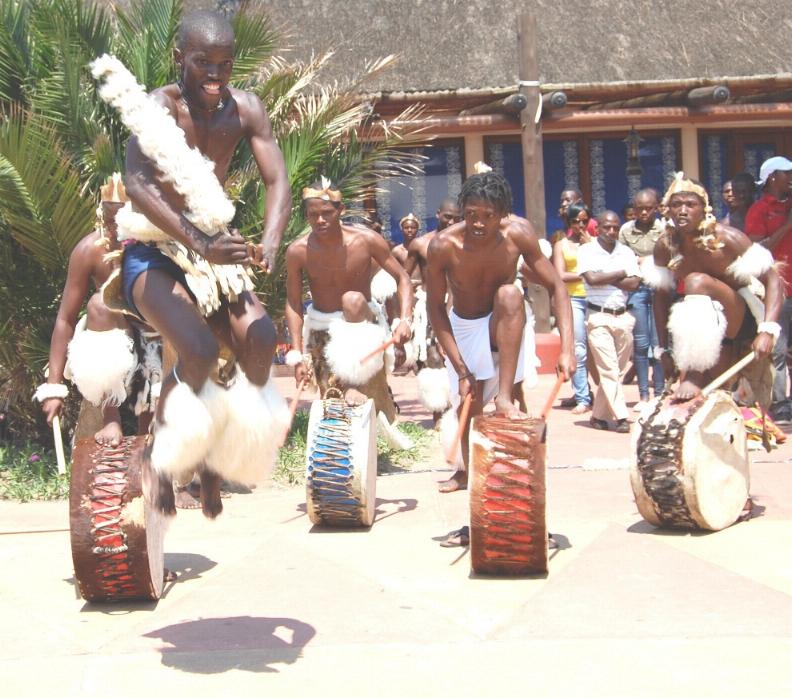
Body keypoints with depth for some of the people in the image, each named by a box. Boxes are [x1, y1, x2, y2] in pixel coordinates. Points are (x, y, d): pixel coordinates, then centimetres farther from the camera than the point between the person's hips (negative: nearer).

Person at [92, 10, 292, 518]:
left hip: (213, 251, 5)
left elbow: (278, 182, -10)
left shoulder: (246, 110, -2)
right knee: (200, 349, -27)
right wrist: (201, 245, -44)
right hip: (153, 253, -5)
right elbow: (138, 184, -32)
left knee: (260, 338, -19)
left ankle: (215, 459, 4)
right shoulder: (159, 108, -16)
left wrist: (270, 243, -31)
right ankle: (165, 460, 0)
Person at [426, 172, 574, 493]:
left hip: (504, 325, -1)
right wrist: (462, 370, -20)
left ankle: (505, 397, -30)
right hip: (464, 326, 1)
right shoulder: (443, 246, -25)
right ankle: (466, 469, 28)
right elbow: (435, 307, -17)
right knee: (469, 401, -3)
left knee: (509, 294, -32)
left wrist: (567, 349, -31)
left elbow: (556, 287, -20)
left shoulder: (518, 233, -24)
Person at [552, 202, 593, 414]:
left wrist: (588, 245, -1)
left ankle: (581, 393, 8)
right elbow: (561, 276, 2)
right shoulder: (561, 245, 12)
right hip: (573, 299, -1)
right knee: (579, 351, -7)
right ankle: (582, 398, -5)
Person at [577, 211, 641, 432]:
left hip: (623, 317, 4)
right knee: (609, 369, -9)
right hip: (599, 317, -4)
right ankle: (620, 416, -10)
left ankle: (599, 415, 15)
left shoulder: (626, 252, 11)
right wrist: (621, 273, -4)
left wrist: (604, 278, -9)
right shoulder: (586, 251, 1)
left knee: (616, 370, 6)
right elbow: (592, 279, -15)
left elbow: (634, 283, -1)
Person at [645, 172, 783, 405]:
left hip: (743, 319, -6)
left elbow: (772, 280, -21)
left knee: (697, 281, -31)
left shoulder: (727, 238, -21)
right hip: (707, 325, 6)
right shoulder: (665, 246, -9)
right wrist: (664, 349, -1)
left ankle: (694, 377, -35)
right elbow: (661, 296, 1)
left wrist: (767, 331, -34)